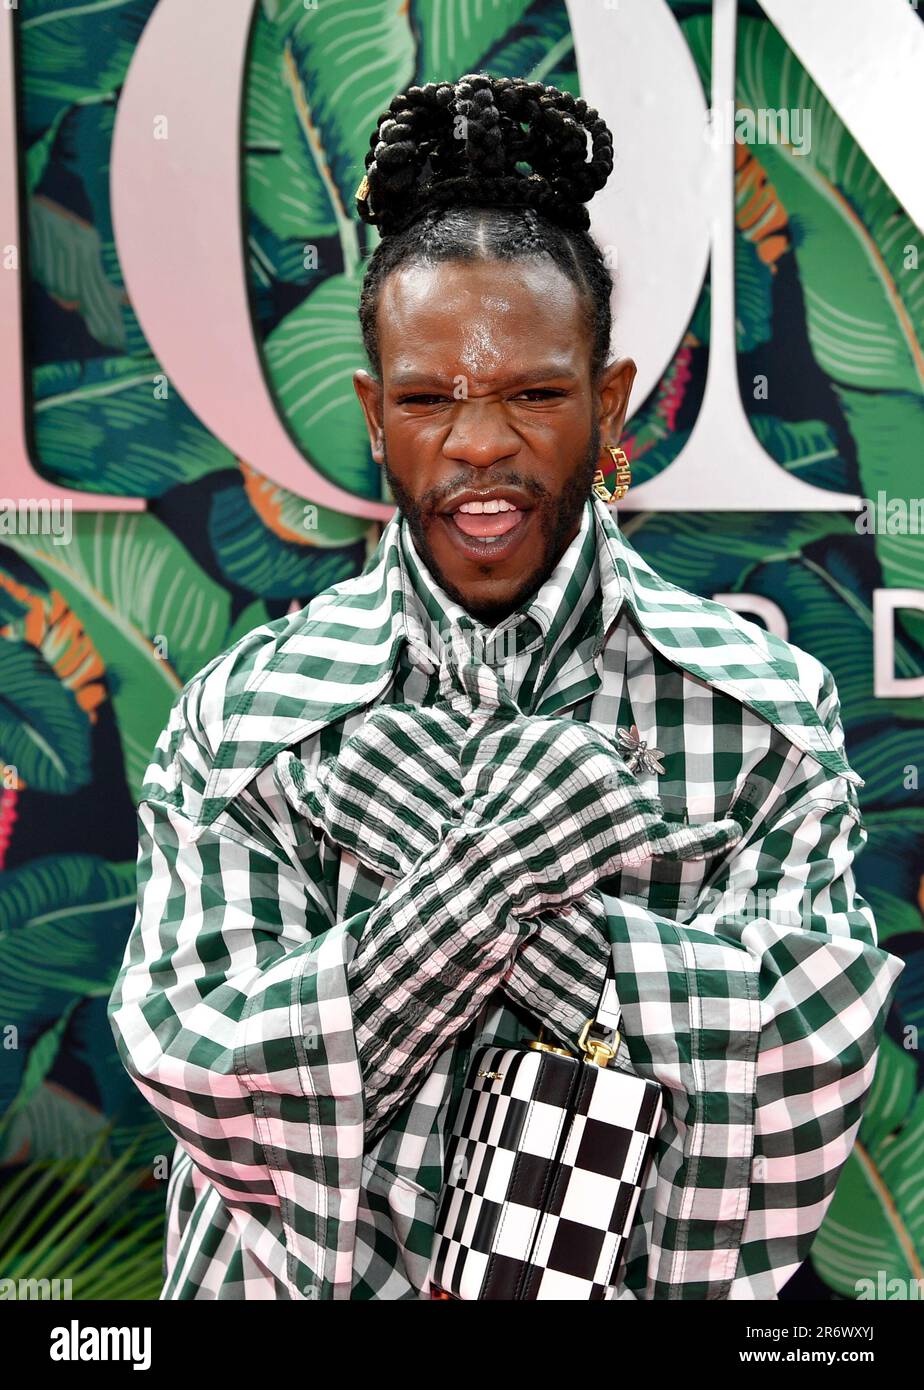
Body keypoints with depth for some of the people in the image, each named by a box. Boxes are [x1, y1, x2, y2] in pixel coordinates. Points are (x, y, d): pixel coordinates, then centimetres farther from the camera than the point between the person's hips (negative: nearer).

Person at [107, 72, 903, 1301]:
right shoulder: (239, 723, -12)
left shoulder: (766, 714, -12)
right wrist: (496, 867, -30)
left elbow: (809, 1062, -22)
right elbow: (210, 1093, -18)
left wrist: (431, 852, -27)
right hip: (321, 1273, 0)